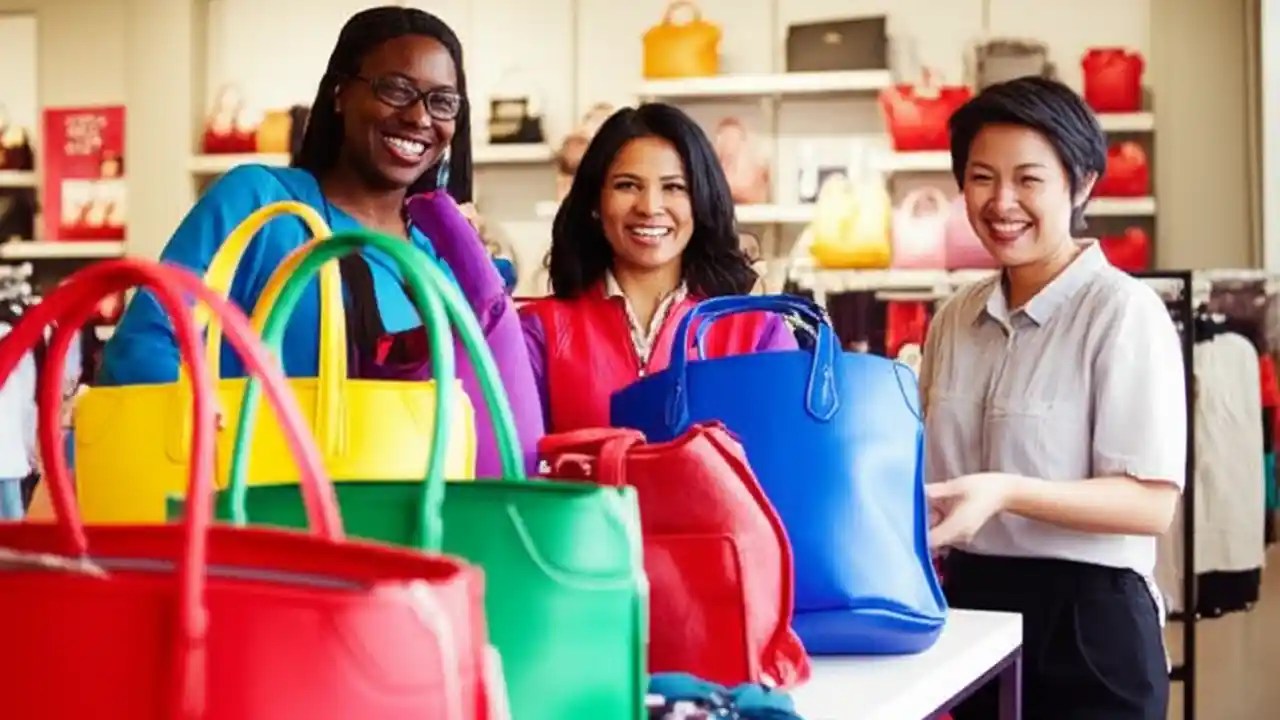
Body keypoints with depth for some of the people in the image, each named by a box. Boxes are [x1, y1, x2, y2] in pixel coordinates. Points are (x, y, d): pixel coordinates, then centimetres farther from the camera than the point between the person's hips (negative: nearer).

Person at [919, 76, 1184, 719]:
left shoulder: (1123, 311, -13)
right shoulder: (955, 319, 7)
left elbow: (1152, 503, -19)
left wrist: (1008, 493, -31)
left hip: (1086, 622, -6)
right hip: (971, 606, 6)